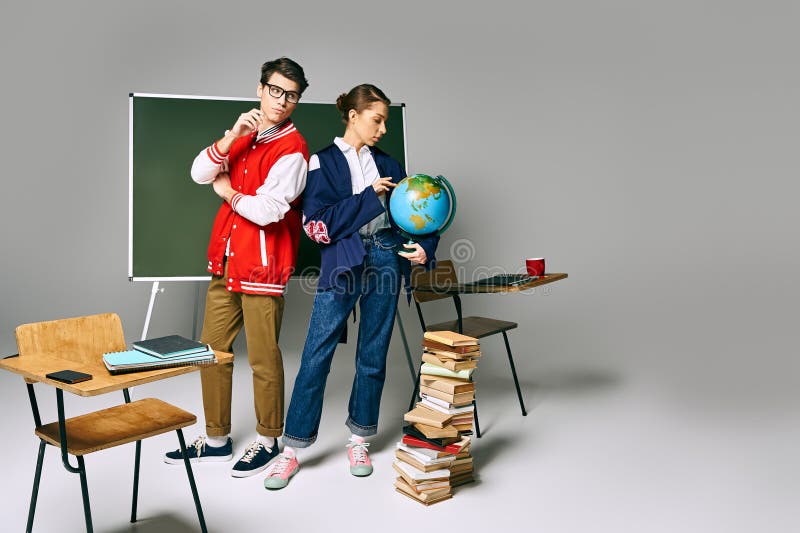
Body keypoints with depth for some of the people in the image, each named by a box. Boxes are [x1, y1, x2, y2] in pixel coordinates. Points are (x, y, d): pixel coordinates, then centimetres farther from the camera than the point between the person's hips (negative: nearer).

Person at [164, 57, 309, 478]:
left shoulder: (292, 149, -10)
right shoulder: (243, 134, 14)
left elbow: (265, 211, -19)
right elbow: (200, 173, 1)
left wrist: (227, 191, -2)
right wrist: (232, 136, -14)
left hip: (263, 264, -8)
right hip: (224, 259, 8)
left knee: (263, 357, 2)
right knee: (213, 350, 13)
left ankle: (268, 439, 20)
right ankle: (216, 439, 28)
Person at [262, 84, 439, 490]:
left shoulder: (388, 165, 15)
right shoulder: (322, 162, 2)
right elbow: (317, 224, -9)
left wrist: (424, 247, -2)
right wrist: (369, 197, -10)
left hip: (386, 258, 4)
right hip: (342, 263, -4)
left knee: (373, 355, 8)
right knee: (316, 354, -6)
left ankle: (359, 441, 23)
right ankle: (291, 450, 5)